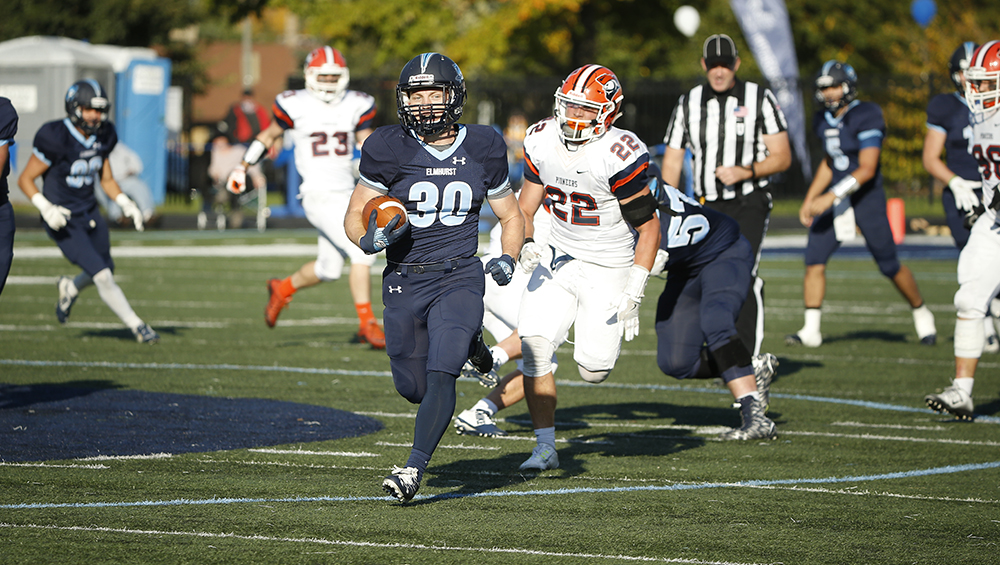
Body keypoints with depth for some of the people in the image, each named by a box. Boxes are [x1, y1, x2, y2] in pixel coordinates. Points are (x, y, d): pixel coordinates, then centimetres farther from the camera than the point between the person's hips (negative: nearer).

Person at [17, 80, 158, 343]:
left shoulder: (103, 137, -2)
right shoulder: (56, 138, -22)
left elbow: (106, 179, 13)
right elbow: (25, 179, -14)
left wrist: (126, 204, -2)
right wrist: (46, 208, -27)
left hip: (90, 214, 7)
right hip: (64, 221, -7)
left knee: (105, 271, 17)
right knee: (103, 277, -12)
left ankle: (69, 288, 47)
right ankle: (137, 326, 2)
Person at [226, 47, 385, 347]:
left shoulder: (355, 106, 5)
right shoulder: (296, 105, -4)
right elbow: (270, 134, 11)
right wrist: (243, 167, 13)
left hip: (346, 193, 6)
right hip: (318, 195, -6)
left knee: (329, 268, 15)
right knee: (361, 252, -19)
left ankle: (283, 289, 42)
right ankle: (367, 325, -12)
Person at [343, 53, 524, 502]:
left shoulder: (482, 150, -1)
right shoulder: (390, 150, -6)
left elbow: (511, 217, 12)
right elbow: (354, 217, 3)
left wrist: (507, 259, -7)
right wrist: (369, 240, -20)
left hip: (459, 278, -1)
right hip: (404, 281, 1)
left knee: (440, 376, -20)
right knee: (414, 389, 11)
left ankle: (414, 469, -16)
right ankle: (465, 344, 41)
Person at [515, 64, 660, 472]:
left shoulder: (619, 156, -22)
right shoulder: (542, 142, -4)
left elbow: (649, 227, -14)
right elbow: (524, 209, 7)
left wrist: (634, 293, -18)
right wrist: (526, 246, -14)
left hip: (609, 269, -4)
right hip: (560, 258, 4)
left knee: (592, 372, -3)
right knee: (534, 346, -14)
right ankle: (546, 447, -4)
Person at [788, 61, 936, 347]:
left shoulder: (866, 118, -16)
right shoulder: (824, 121, 8)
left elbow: (867, 169, -22)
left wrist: (830, 197, -28)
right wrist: (809, 200, 17)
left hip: (867, 198, -6)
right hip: (835, 198, 6)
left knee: (889, 265, 3)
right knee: (814, 259, -9)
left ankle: (921, 312, 28)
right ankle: (811, 330, -6)